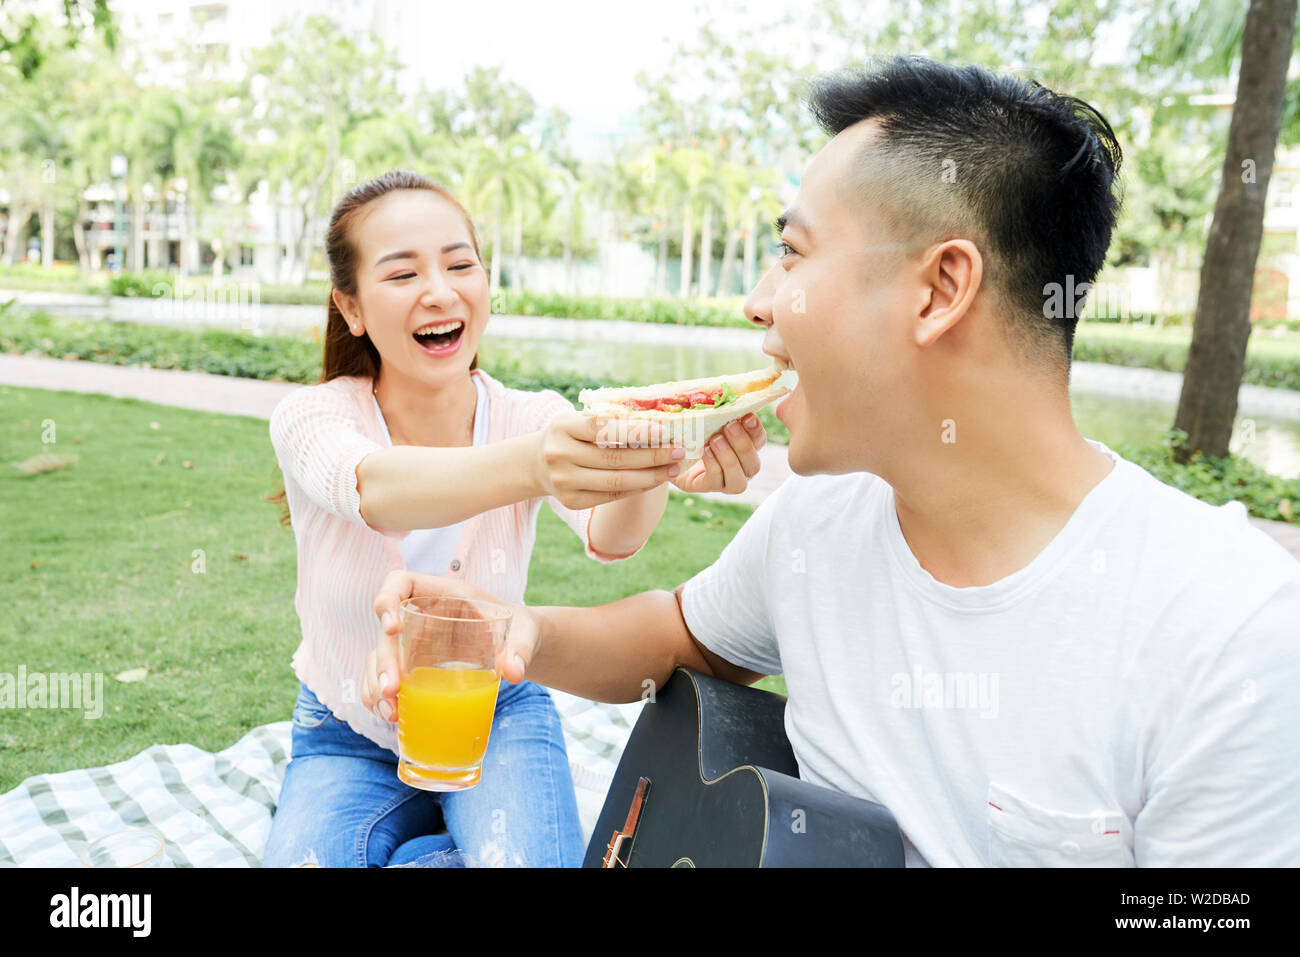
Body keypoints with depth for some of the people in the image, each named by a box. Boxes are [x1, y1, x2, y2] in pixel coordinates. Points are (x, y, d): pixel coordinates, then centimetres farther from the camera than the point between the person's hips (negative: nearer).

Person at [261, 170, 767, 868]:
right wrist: (527, 465, -61)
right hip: (349, 743, 0)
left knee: (527, 859, -26)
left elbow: (608, 535, -32)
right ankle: (429, 842, 4)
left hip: (497, 719, 0)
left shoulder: (534, 420, -13)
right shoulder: (310, 418, -17)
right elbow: (374, 489, -40)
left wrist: (650, 468, -57)